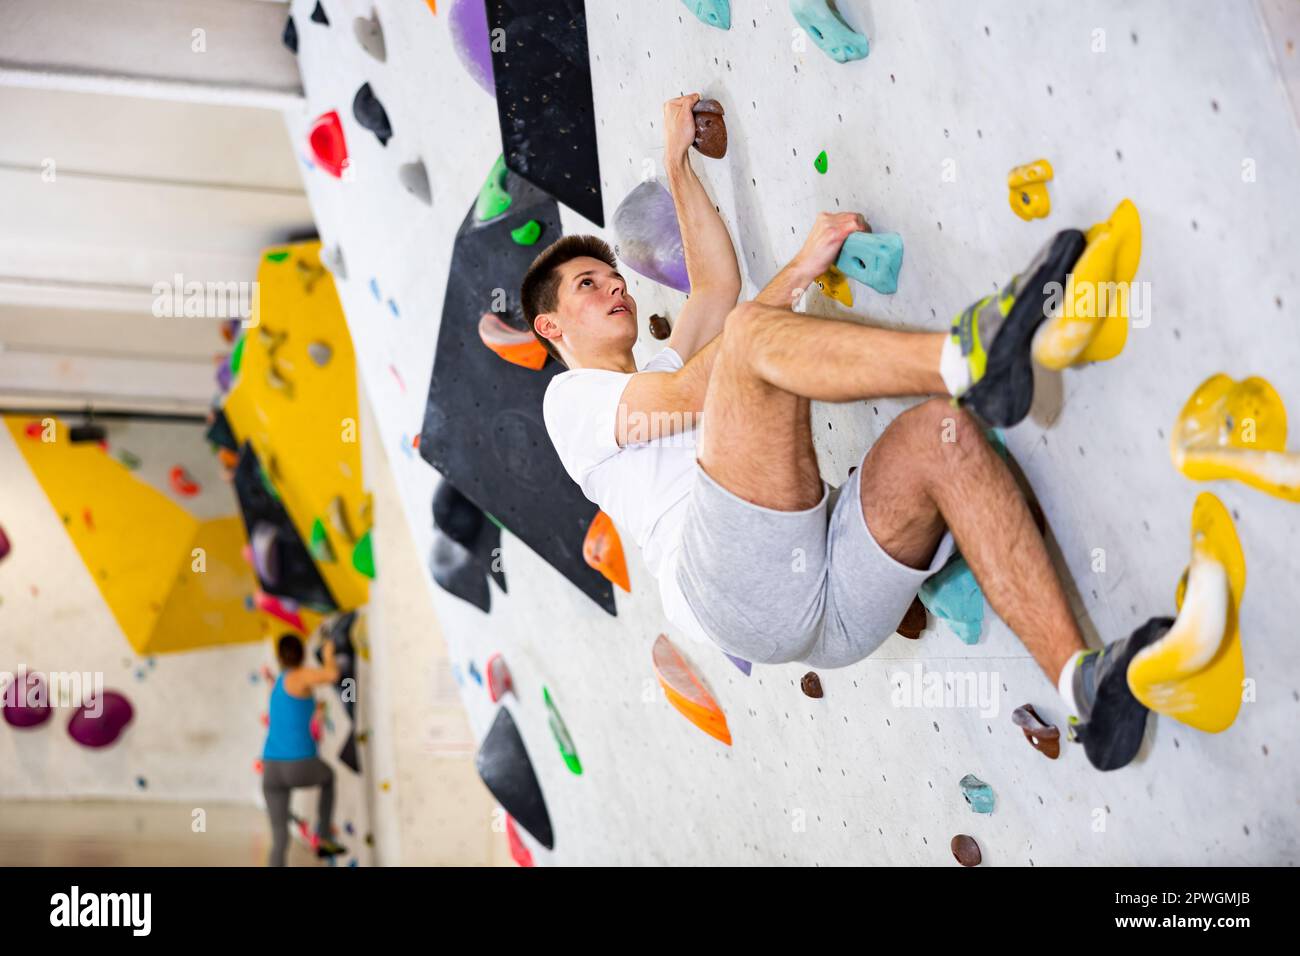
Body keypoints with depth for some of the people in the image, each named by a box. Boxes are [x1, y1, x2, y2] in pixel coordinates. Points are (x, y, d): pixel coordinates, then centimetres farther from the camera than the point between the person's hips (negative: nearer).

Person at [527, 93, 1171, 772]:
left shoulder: (660, 372, 43)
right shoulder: (570, 398, 19)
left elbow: (715, 284, 38)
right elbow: (690, 392, 1)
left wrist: (677, 162, 43)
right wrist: (796, 271, 4)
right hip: (734, 583, -7)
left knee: (937, 432, -19)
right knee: (751, 329, -23)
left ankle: (1078, 680, -34)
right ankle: (964, 356, -52)